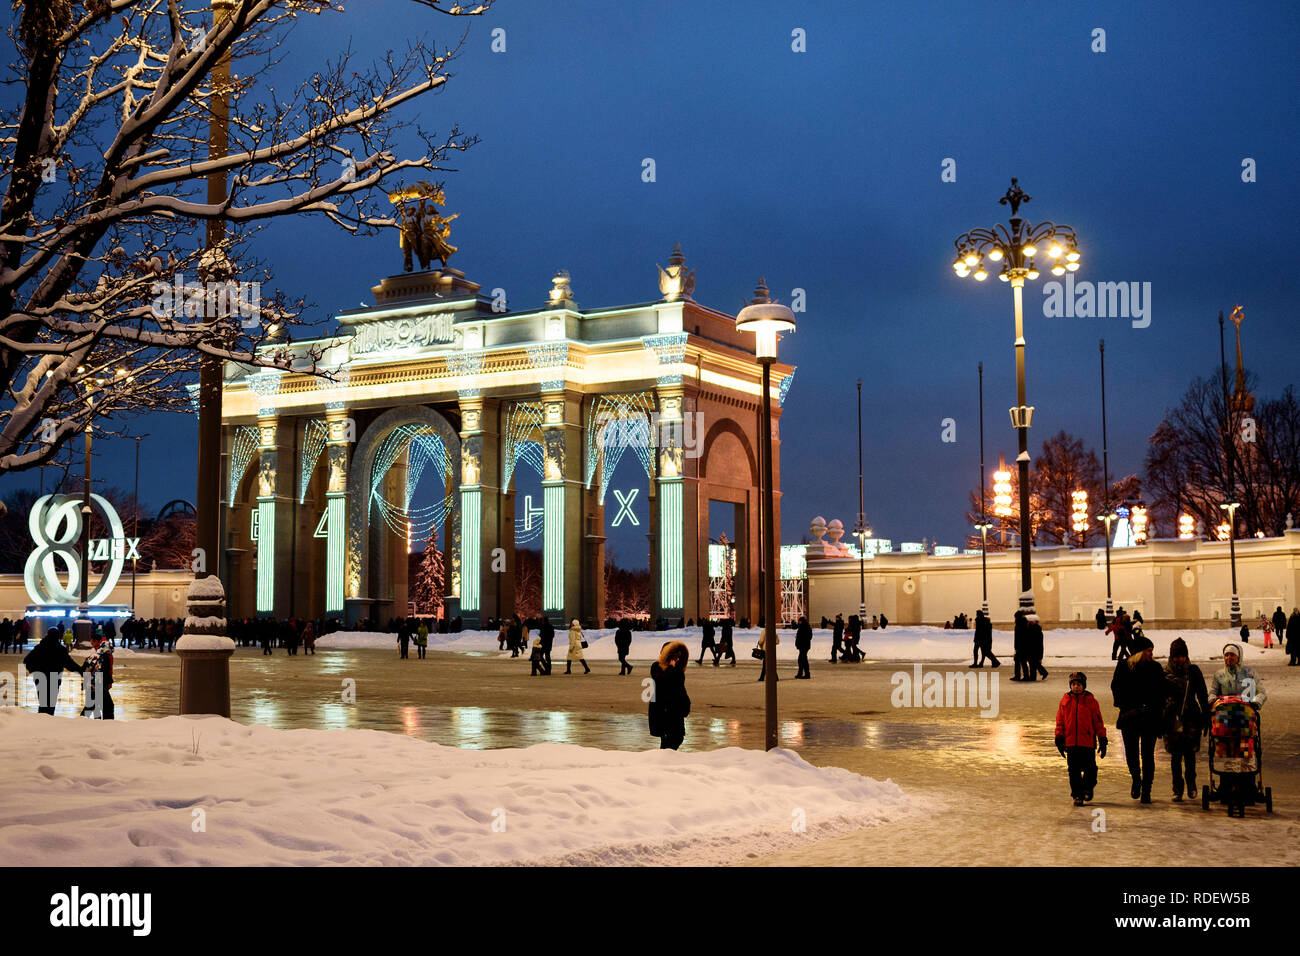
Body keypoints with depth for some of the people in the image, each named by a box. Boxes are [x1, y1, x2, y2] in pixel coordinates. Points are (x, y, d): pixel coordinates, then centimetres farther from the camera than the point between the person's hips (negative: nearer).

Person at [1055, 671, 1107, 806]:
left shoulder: (1090, 701, 1)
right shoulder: (1065, 701, 6)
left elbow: (1098, 721, 3)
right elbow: (1060, 721, 11)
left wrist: (1102, 740, 2)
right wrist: (1059, 739, 9)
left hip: (1088, 742, -2)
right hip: (1070, 742, 2)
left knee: (1089, 768, -1)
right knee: (1074, 770, 3)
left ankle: (1088, 788, 26)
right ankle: (1077, 795, 13)